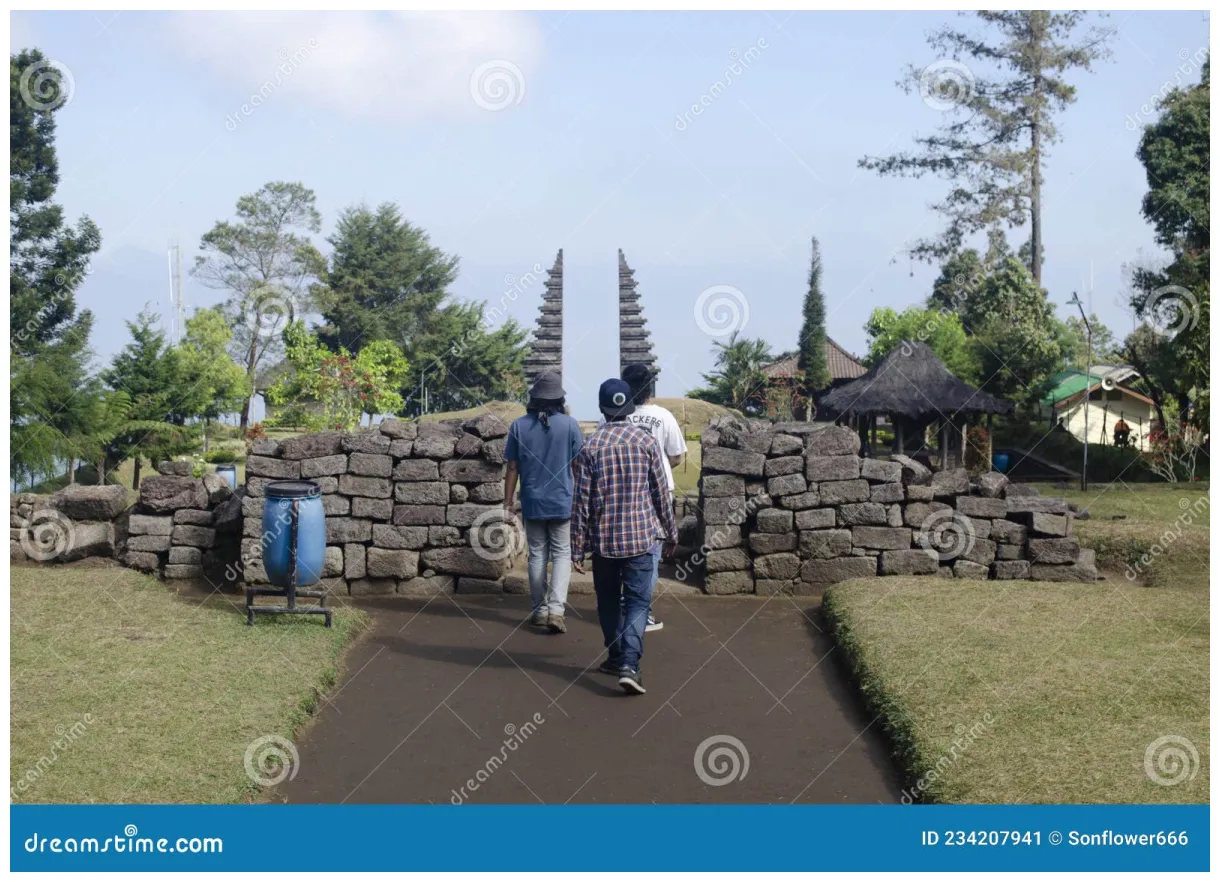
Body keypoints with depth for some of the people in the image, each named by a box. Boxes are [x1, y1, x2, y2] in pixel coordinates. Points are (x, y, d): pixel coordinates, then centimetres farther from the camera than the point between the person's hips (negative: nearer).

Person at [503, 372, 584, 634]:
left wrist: (507, 503, 5)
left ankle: (540, 610, 17)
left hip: (532, 503, 2)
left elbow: (512, 468, -1)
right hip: (562, 503, -1)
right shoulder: (569, 424, -7)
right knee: (562, 555, 5)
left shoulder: (519, 426, -3)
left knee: (537, 555, 13)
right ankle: (556, 608, -11)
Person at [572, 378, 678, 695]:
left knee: (608, 601, 17)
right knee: (638, 601, -1)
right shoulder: (647, 442, -3)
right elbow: (661, 493, 2)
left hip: (603, 539, 1)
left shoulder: (591, 447, -4)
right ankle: (629, 665, -16)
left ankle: (616, 657, 28)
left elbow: (582, 501, -4)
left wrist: (578, 547, 2)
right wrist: (670, 533, 15)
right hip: (640, 537, -1)